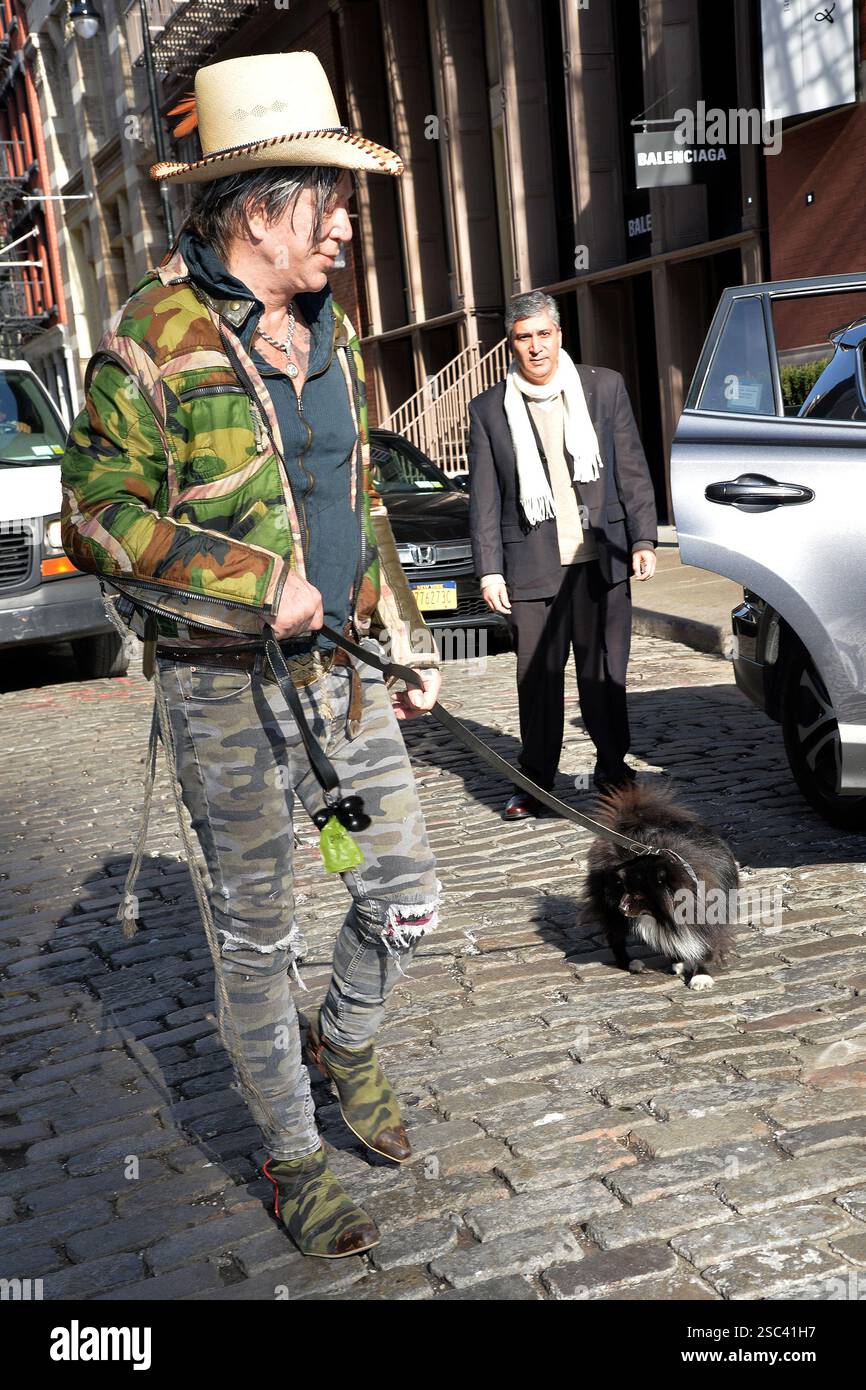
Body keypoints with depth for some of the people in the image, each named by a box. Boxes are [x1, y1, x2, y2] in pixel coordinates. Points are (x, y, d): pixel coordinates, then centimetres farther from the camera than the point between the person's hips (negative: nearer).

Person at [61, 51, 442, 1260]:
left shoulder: (327, 333, 9)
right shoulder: (154, 339, -14)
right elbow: (96, 517, -13)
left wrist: (405, 637, 16)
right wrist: (257, 589, -20)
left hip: (343, 669, 7)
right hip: (228, 691, -6)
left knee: (406, 897, 12)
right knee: (257, 940, 8)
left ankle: (344, 1044, 42)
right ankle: (292, 1159, 29)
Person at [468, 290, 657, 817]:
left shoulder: (605, 387, 7)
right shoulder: (489, 409, 5)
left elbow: (633, 472, 7)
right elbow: (484, 499, 5)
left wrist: (643, 539, 0)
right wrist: (489, 571, -1)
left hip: (601, 558, 1)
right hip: (532, 565, -1)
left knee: (605, 673, 7)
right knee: (537, 678, 2)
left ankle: (613, 768, 22)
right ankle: (535, 783, 14)